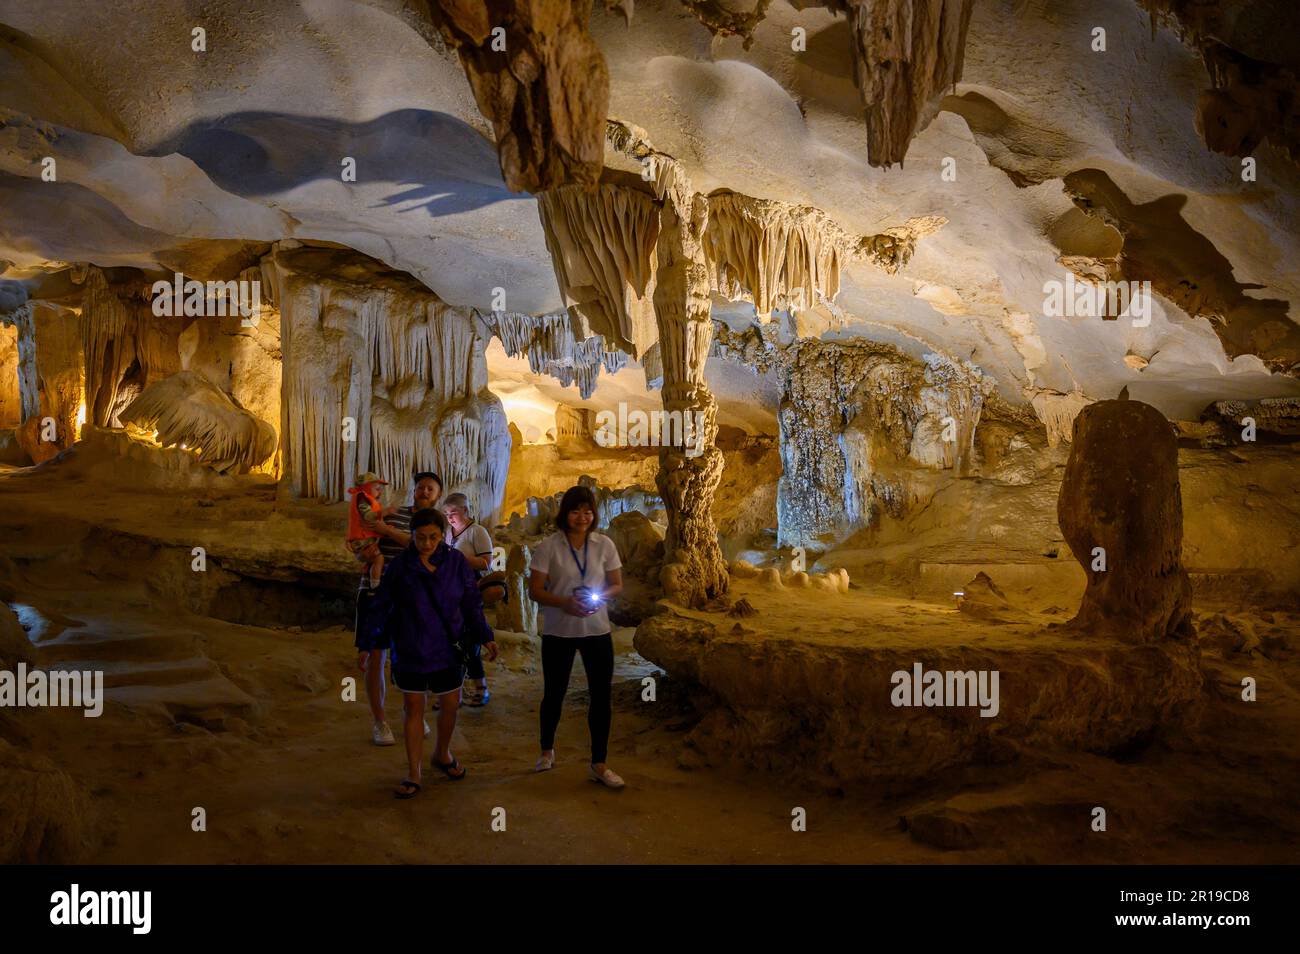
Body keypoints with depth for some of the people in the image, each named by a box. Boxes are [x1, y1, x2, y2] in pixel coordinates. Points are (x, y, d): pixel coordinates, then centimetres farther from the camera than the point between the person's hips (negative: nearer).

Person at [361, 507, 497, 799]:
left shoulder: (456, 562, -6)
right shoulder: (400, 566, -9)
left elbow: (471, 603, 2)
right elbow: (380, 607, -3)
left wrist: (485, 636, 0)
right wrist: (367, 643, -5)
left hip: (447, 649, 1)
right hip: (410, 652, -1)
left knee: (450, 705, 12)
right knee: (414, 710, 6)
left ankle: (442, 754, 38)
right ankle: (413, 774, 15)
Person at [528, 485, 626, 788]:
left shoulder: (604, 545, -2)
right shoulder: (548, 547, -9)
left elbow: (617, 585, 5)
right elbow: (535, 590, -8)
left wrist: (601, 597, -17)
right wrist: (564, 603, -24)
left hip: (597, 630, 2)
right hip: (558, 632, -2)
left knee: (602, 695, 1)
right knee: (554, 693, 13)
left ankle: (599, 764, 13)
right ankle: (547, 750, 38)